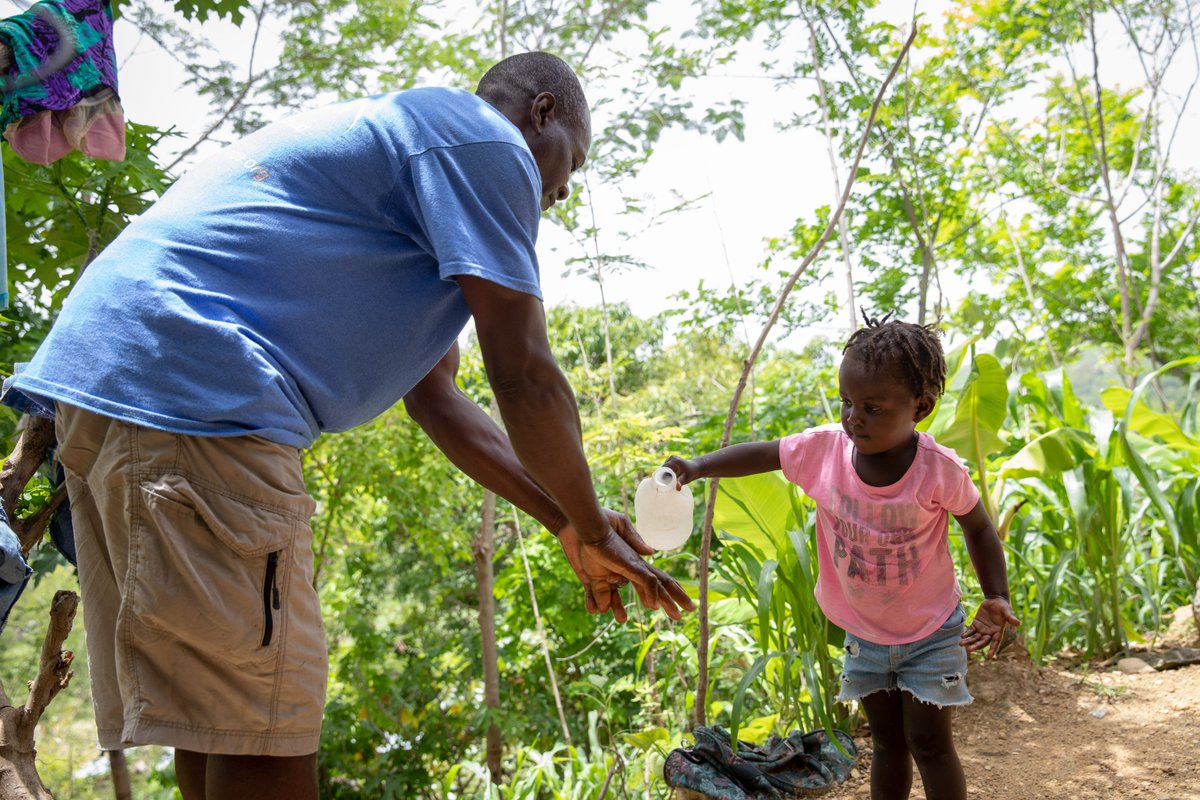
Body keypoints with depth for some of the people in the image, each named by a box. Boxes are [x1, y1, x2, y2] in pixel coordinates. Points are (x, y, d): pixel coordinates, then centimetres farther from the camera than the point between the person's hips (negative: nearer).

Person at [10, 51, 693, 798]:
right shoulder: (487, 143, -1)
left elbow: (434, 396, 28)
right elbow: (523, 375, -7)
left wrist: (564, 521, 27)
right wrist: (591, 531, 7)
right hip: (190, 392, -11)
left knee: (212, 718, 14)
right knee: (261, 733, -8)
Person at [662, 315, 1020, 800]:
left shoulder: (939, 470, -25)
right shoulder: (823, 448, -19)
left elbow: (978, 528, -8)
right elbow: (761, 454, -5)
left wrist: (997, 598, -15)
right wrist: (699, 466, -20)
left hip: (930, 633, -3)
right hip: (864, 633, 3)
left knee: (928, 743, 3)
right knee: (887, 741, 18)